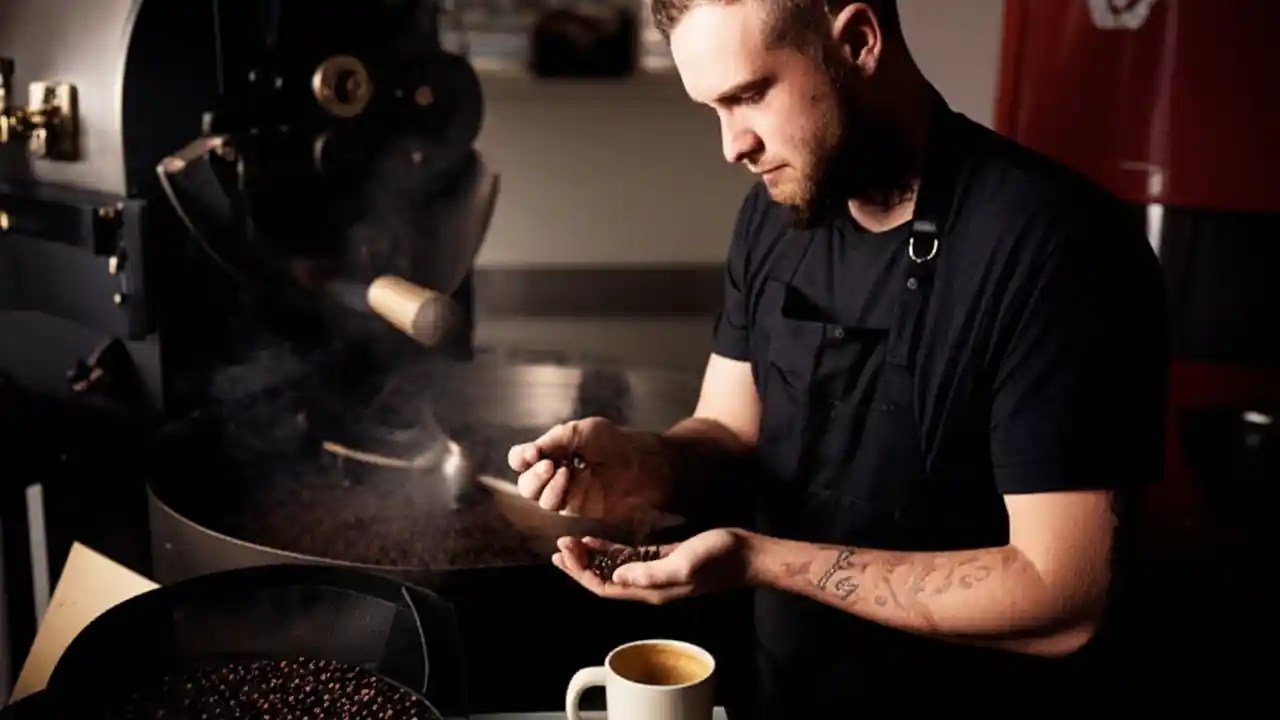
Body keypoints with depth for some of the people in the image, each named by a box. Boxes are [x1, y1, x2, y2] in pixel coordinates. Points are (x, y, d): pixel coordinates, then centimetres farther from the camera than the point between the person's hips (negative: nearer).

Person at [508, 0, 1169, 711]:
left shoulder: (1059, 247, -26)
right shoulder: (776, 214, -4)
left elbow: (1064, 601, -27)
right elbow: (731, 432, 3)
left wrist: (759, 560, -28)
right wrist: (646, 464, -19)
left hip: (964, 691, -6)